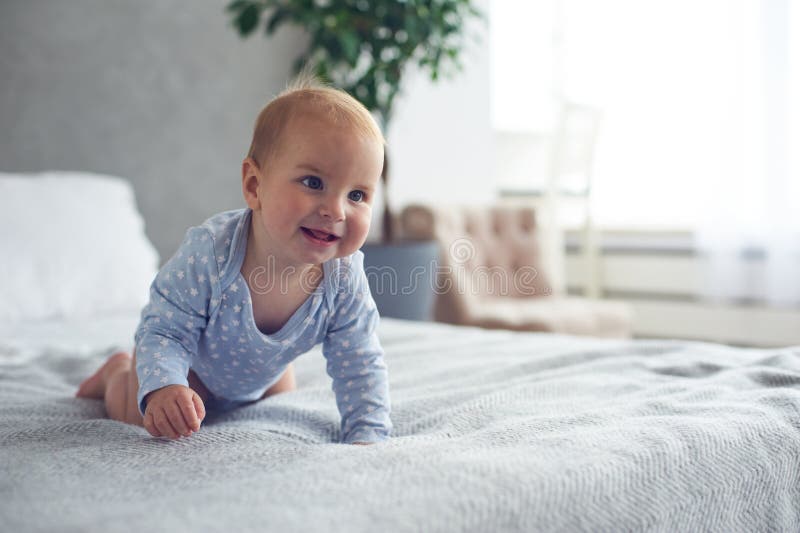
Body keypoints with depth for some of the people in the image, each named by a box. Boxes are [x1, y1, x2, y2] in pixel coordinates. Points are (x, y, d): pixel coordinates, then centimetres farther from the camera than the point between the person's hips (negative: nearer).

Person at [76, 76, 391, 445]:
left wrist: (366, 438, -38)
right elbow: (162, 331, -38)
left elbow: (360, 368, -26)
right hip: (188, 360, -4)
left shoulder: (345, 279, -35)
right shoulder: (208, 253, -45)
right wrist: (162, 388, -58)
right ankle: (118, 371, 31)